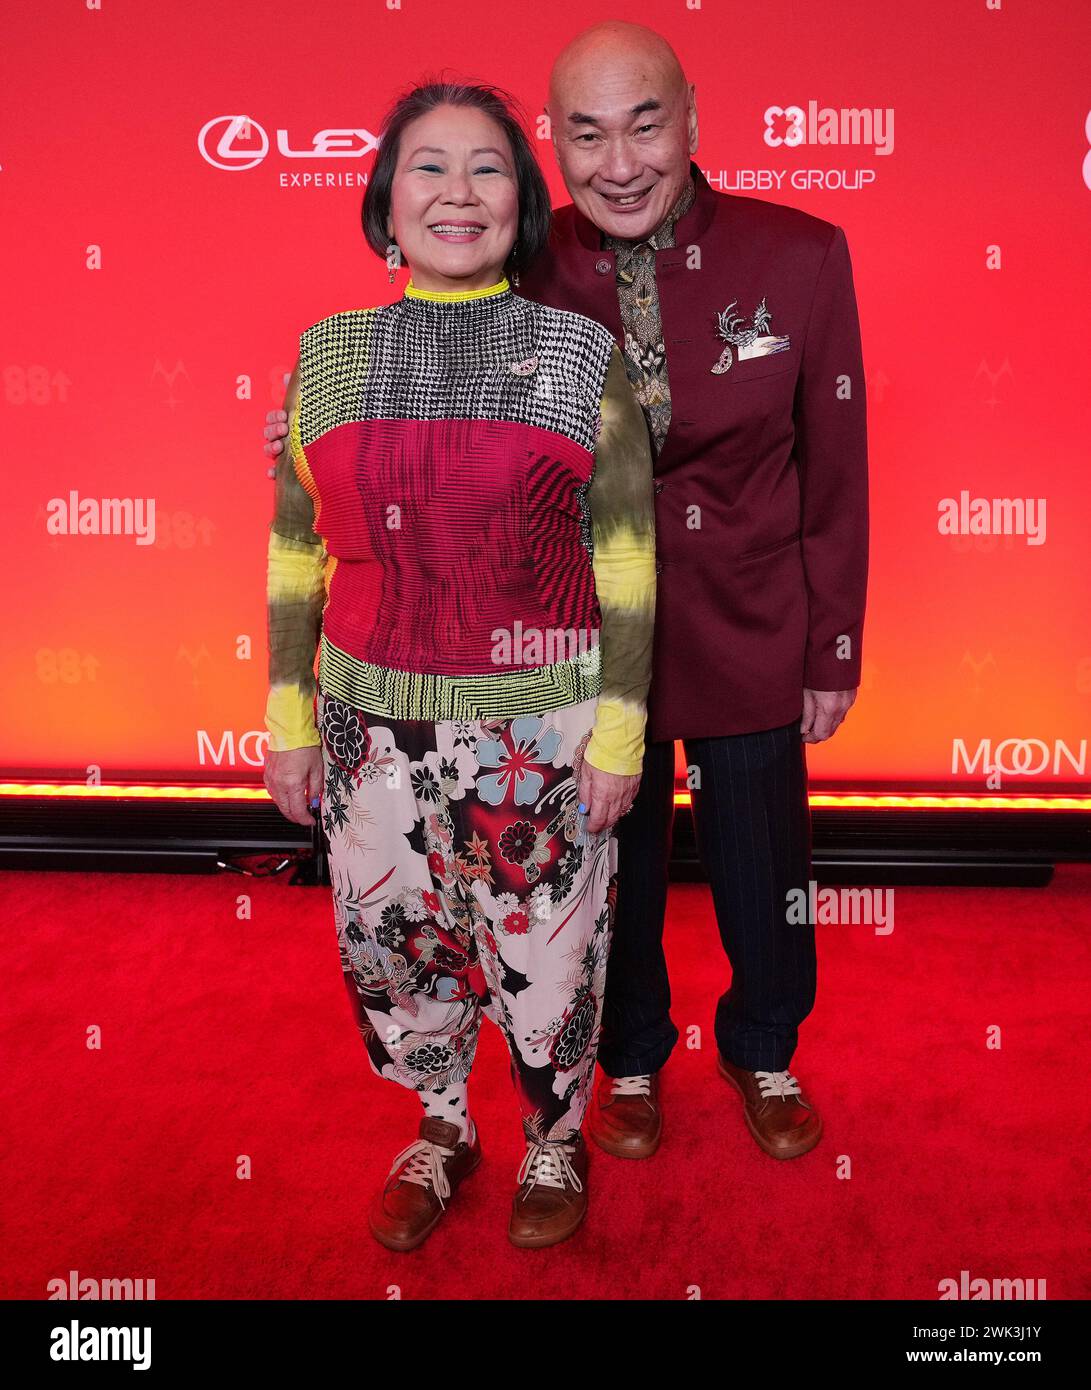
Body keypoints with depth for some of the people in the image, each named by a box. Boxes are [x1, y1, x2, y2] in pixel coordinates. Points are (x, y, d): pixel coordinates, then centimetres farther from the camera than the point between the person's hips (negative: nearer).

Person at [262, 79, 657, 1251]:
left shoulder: (583, 359, -4)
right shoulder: (327, 358, 3)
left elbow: (625, 560, -3)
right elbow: (296, 554, 7)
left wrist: (619, 733, -6)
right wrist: (290, 716, 7)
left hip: (539, 724, -2)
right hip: (377, 719, 3)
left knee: (544, 952, 10)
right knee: (389, 942, 14)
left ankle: (554, 1141, 39)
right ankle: (442, 1128, 42)